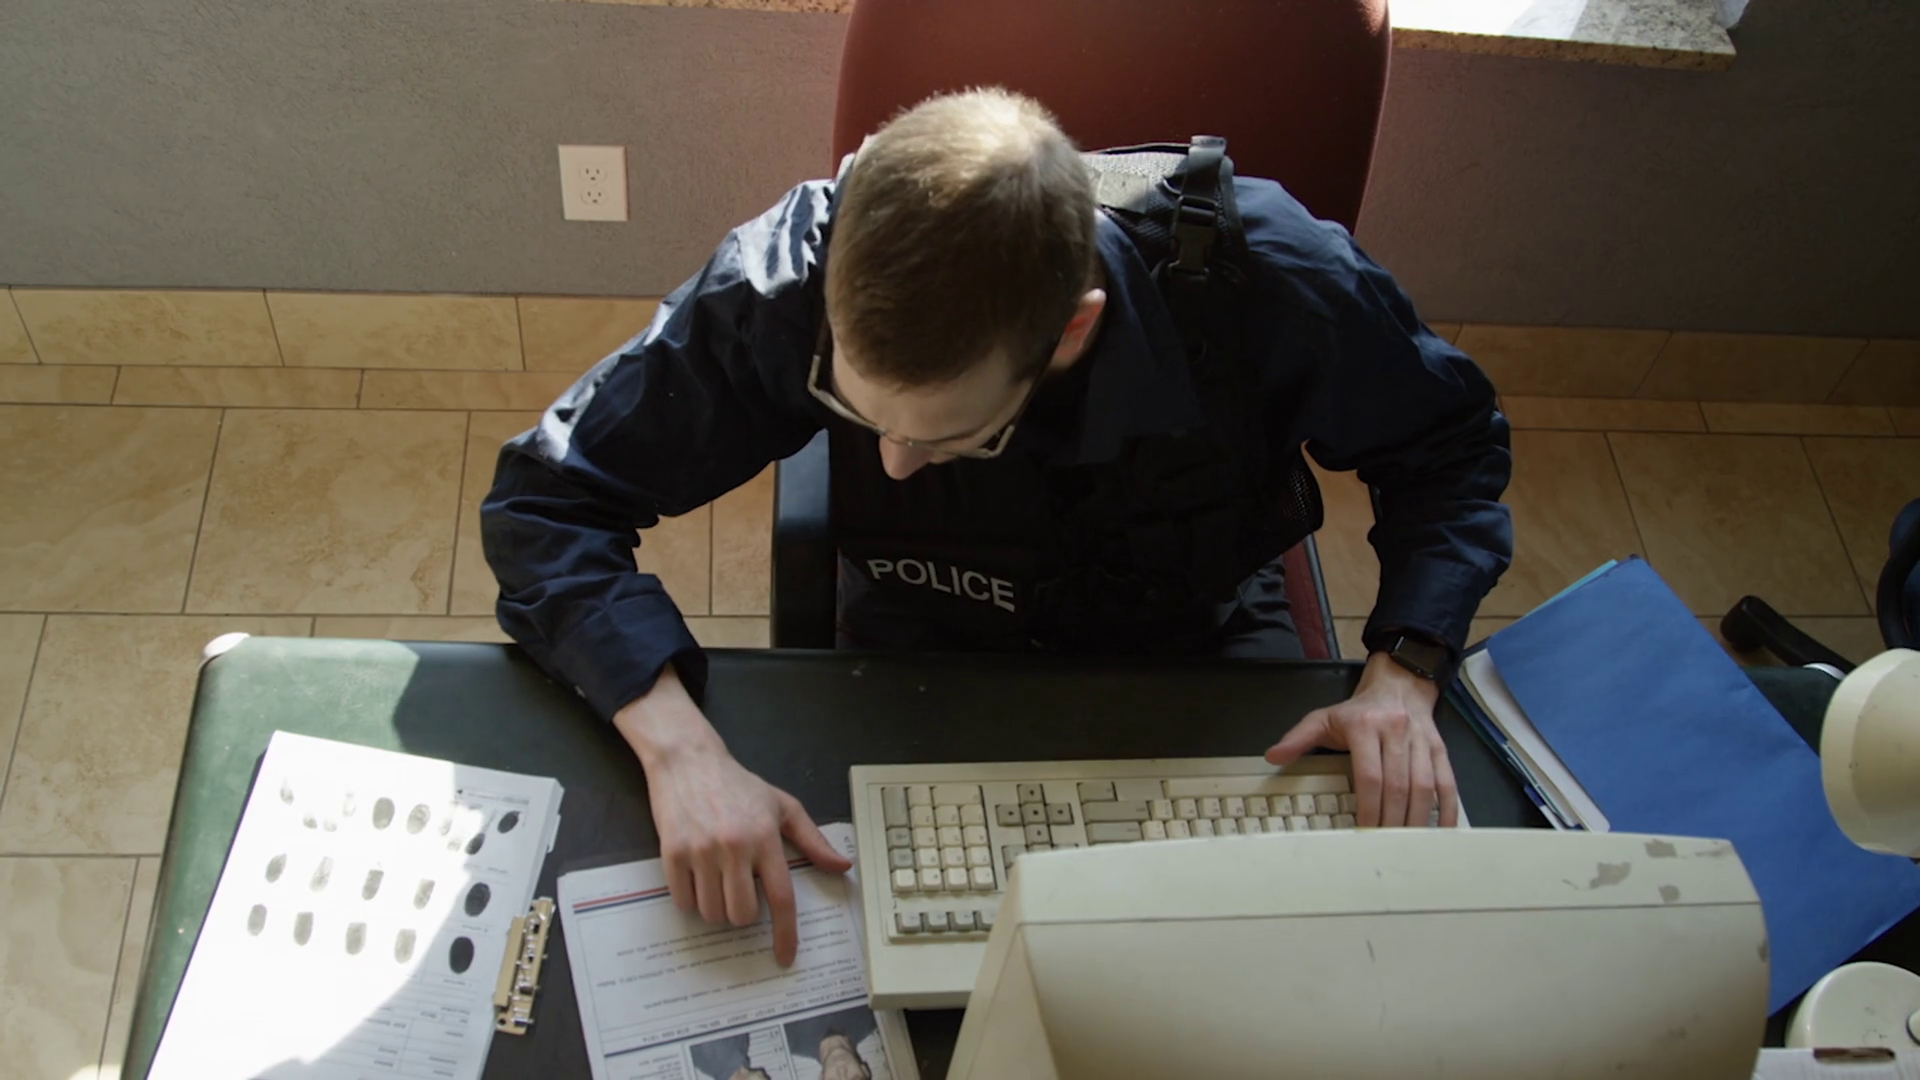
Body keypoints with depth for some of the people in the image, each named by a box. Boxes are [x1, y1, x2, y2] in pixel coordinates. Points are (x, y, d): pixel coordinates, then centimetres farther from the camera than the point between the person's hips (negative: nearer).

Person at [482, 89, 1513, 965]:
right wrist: (679, 746, -37)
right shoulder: (791, 278, -32)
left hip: (1199, 645, 1)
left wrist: (1403, 672, -25)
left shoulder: (1271, 279, -31)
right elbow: (547, 499, -21)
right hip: (924, 662, 0)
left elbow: (1450, 445, -8)